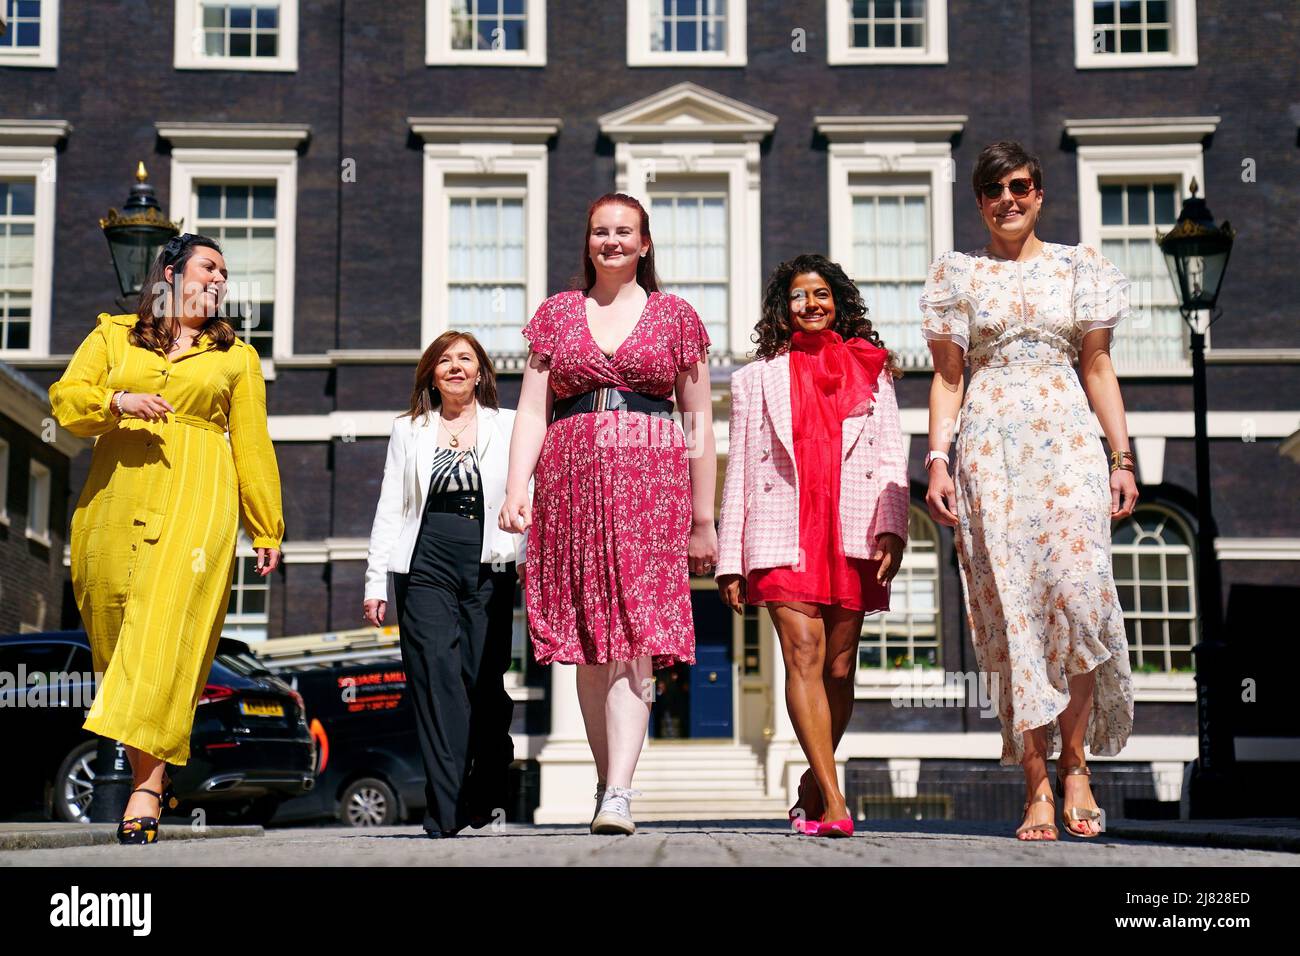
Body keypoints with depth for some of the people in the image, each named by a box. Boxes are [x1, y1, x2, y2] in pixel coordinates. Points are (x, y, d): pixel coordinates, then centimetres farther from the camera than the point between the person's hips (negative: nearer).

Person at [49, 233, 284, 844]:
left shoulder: (236, 356, 17)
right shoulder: (113, 336, 16)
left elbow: (252, 446, 15)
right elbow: (65, 398, 7)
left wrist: (267, 531, 12)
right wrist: (118, 401, -13)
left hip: (196, 499, -2)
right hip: (116, 497, 2)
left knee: (167, 629, -16)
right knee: (114, 626, 1)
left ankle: (146, 785, -21)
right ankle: (153, 771, 13)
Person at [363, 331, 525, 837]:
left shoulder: (508, 427, 14)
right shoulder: (408, 430, 16)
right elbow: (389, 508, 14)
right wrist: (376, 582, 7)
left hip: (489, 567, 0)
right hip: (425, 563, 0)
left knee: (485, 678, -3)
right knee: (437, 676, -10)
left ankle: (487, 795, 14)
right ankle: (445, 811, -13)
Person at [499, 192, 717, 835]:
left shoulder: (675, 317, 12)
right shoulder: (557, 313, 16)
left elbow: (699, 421, 11)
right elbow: (532, 410, 10)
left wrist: (703, 517, 7)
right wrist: (516, 488, -5)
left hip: (650, 480, -2)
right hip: (571, 479, 2)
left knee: (635, 636, -14)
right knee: (589, 644, 3)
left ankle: (618, 794, -21)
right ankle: (610, 782, 13)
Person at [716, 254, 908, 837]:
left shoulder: (870, 371, 18)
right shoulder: (757, 377, 17)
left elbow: (891, 458, 10)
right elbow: (739, 468, 13)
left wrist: (892, 528, -6)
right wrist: (730, 559, 6)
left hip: (852, 535, 1)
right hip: (783, 535, -1)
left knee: (839, 669, 2)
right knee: (804, 656, -16)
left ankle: (813, 785, 21)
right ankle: (833, 801, -20)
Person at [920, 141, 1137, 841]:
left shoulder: (1077, 267, 13)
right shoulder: (959, 273, 12)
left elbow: (1097, 367, 12)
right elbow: (946, 376, 9)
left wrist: (1122, 457, 5)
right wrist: (936, 460, -2)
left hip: (1067, 441, 0)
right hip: (991, 448, 0)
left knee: (1076, 590, -15)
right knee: (1011, 604, -6)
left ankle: (1073, 762, 0)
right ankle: (1037, 788, -3)